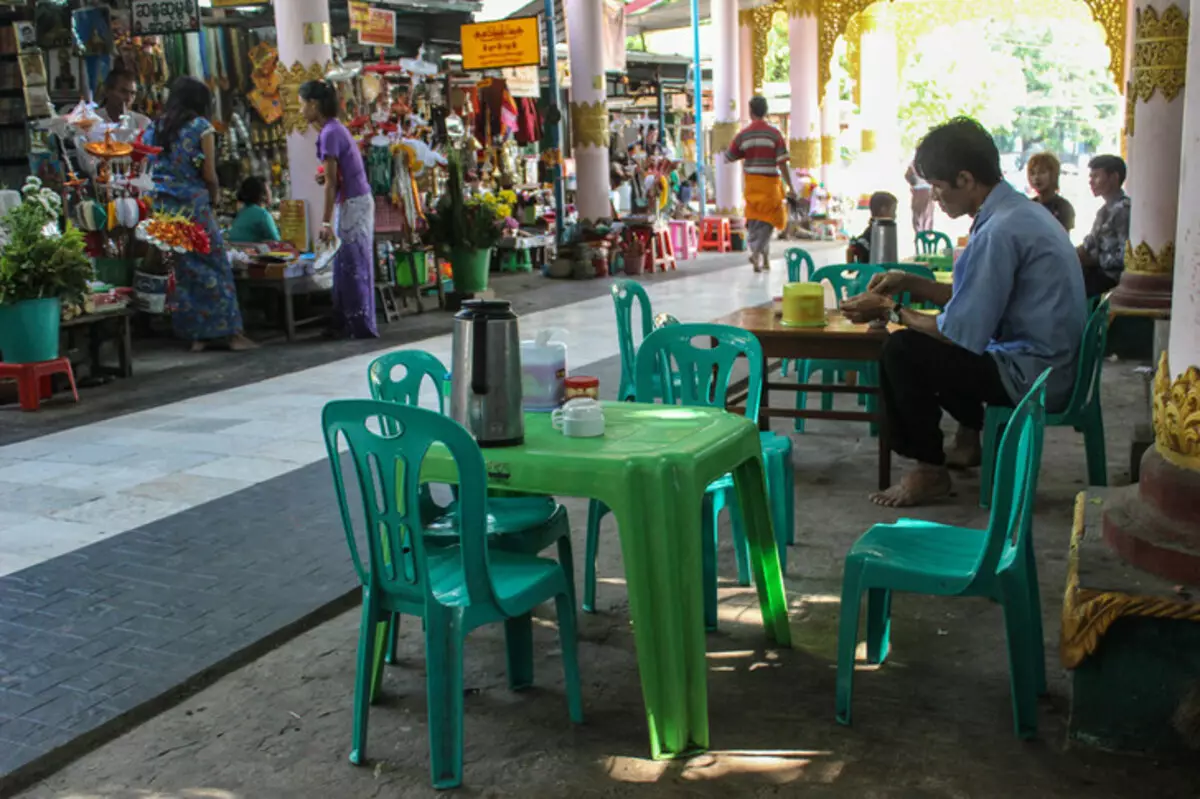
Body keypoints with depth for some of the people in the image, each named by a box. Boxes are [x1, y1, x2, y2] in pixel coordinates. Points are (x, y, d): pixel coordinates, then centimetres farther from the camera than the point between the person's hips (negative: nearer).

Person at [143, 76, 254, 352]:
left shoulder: (154, 127, 10)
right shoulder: (200, 126, -3)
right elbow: (209, 175, -6)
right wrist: (214, 198, 10)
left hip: (162, 206, 5)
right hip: (194, 205, -5)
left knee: (182, 269, 10)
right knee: (215, 266, 2)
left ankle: (196, 335, 13)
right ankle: (229, 331, 3)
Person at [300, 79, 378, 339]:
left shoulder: (329, 133, -15)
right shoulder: (335, 128, 13)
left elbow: (331, 182, -16)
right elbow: (337, 177, 12)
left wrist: (326, 221, -15)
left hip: (352, 204, -10)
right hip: (355, 201, 10)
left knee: (354, 267, -3)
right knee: (346, 266, 13)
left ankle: (362, 327, 3)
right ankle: (346, 324, 20)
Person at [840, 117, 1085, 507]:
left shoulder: (1000, 231, -23)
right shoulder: (1020, 210, 8)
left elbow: (962, 332, -21)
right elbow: (974, 299, 17)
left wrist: (889, 310, -9)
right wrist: (909, 284, 10)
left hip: (1032, 376, -10)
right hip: (1052, 367, 10)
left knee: (901, 351, -12)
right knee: (925, 340, 22)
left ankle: (930, 471, 1)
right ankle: (969, 439, 29)